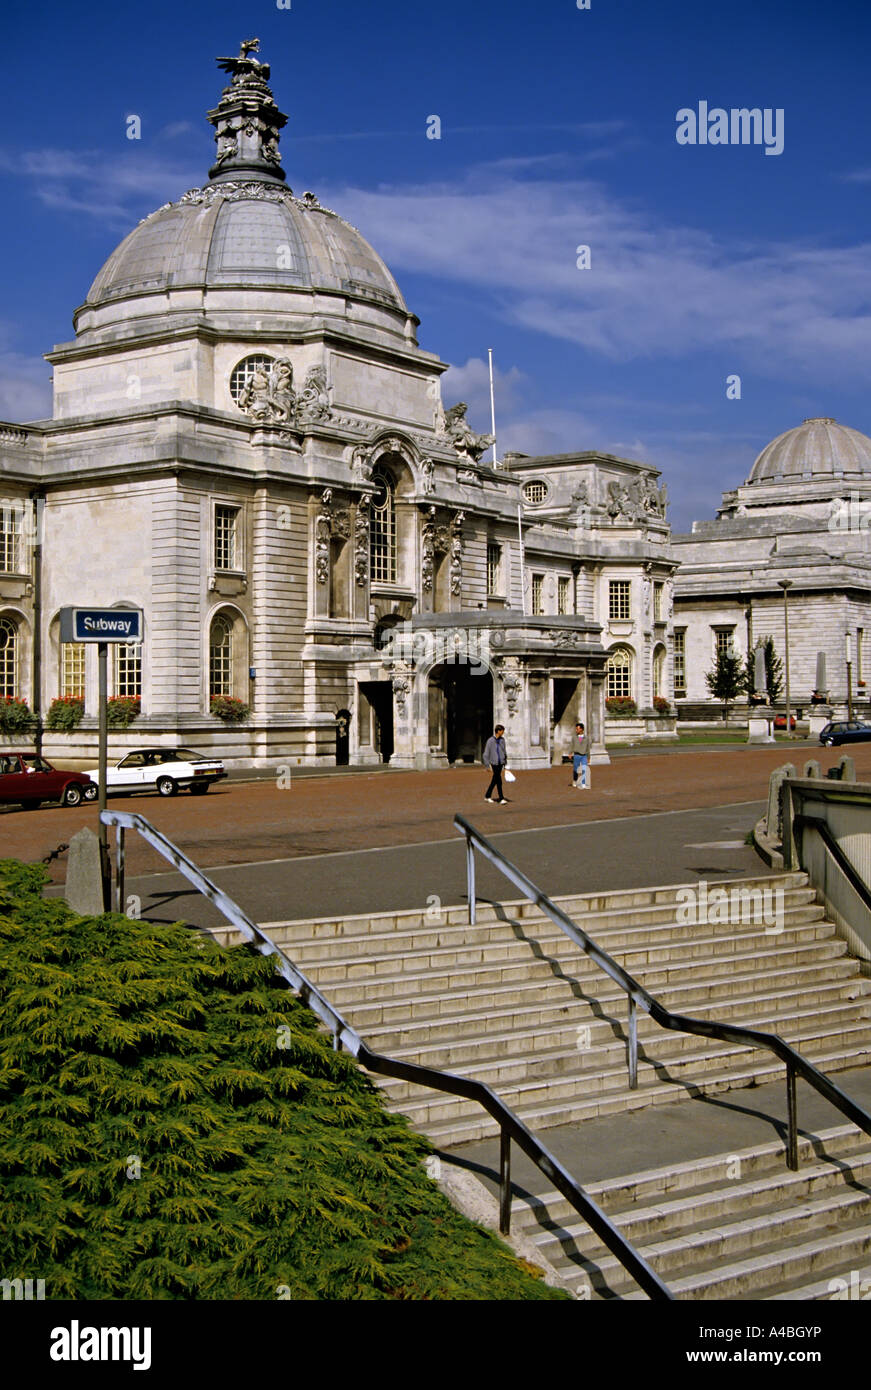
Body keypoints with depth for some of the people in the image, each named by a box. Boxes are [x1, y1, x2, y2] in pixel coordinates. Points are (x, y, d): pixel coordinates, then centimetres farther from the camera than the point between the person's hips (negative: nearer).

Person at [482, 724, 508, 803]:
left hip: (500, 763, 6)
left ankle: (487, 796, 26)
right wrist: (487, 765, -8)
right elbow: (486, 754, -6)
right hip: (494, 763, -6)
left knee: (495, 780, 13)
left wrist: (505, 763, 17)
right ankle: (501, 799, -6)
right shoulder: (490, 741, -8)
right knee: (499, 781, -9)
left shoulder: (502, 740, 9)